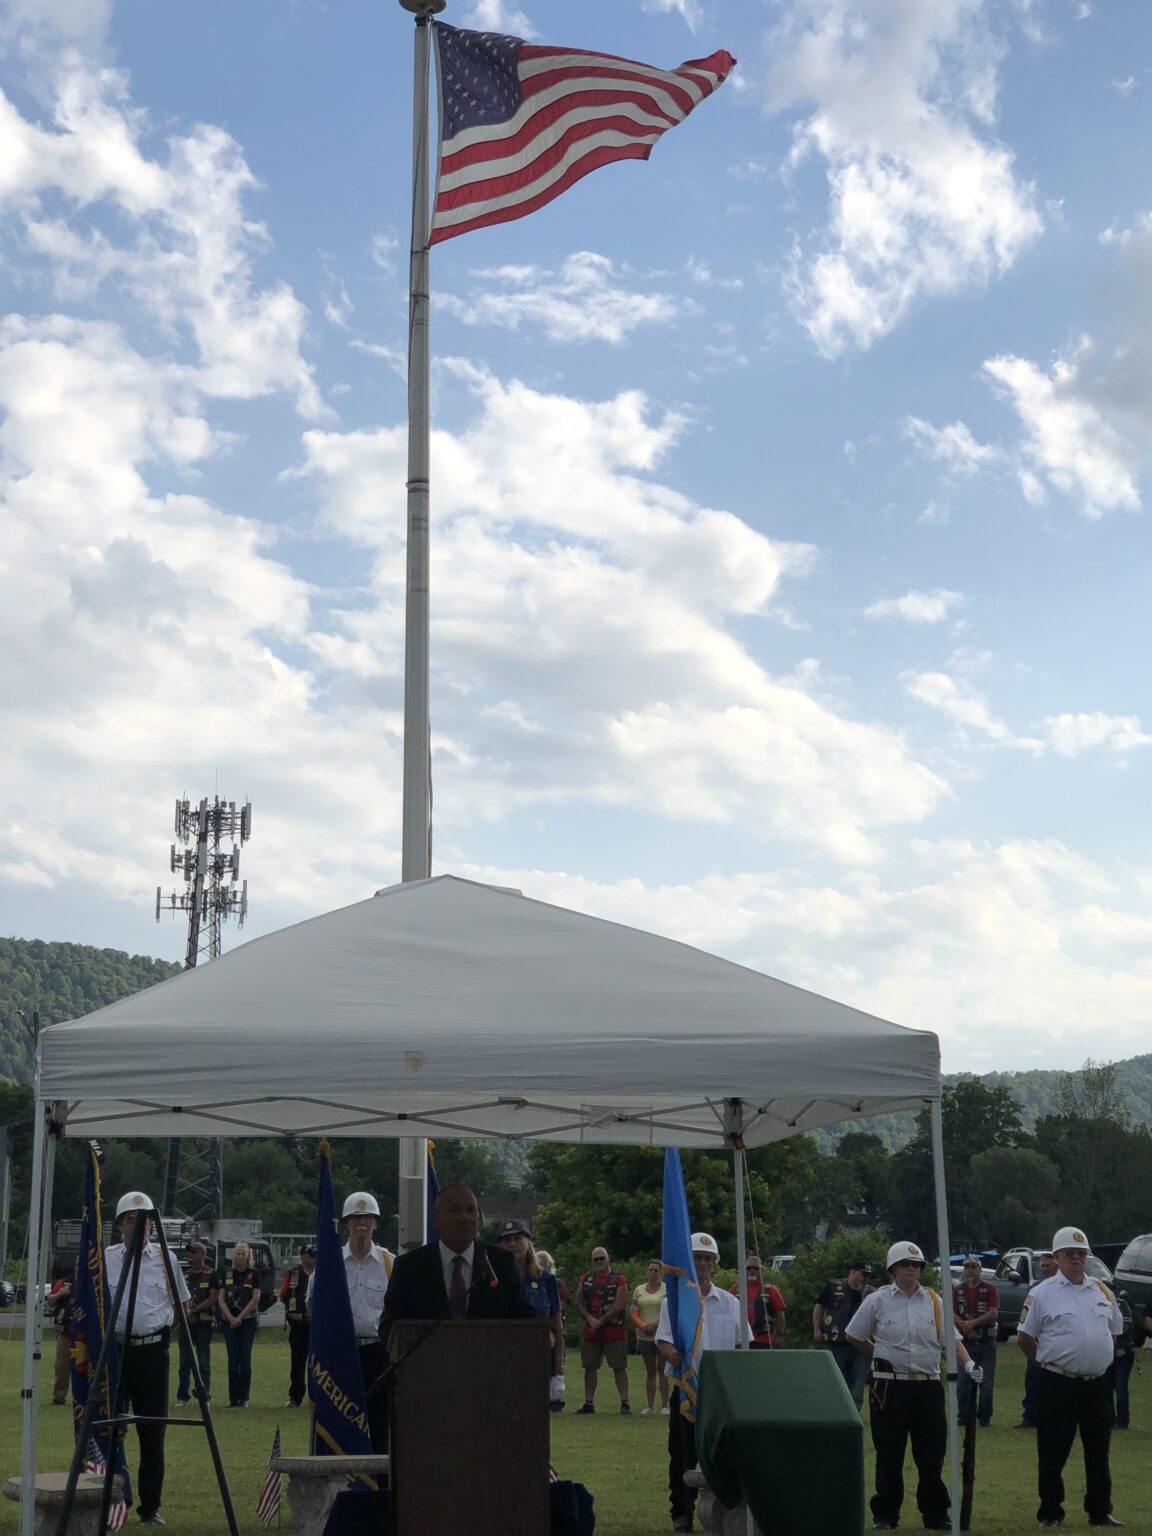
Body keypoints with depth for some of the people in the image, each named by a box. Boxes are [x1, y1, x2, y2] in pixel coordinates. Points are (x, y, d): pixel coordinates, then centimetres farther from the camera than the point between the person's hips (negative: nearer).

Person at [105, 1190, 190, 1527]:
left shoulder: (165, 1258, 5)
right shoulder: (105, 1259, 4)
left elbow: (181, 1304, 15)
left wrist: (164, 1329, 6)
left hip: (153, 1351, 0)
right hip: (115, 1350, 0)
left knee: (153, 1432, 4)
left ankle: (150, 1507, 14)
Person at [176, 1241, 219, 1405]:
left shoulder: (211, 1275, -1)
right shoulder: (185, 1276, 14)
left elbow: (213, 1299, -7)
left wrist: (194, 1310, -12)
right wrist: (187, 1312, -7)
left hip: (204, 1323, -5)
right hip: (187, 1323, 5)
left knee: (204, 1362, -3)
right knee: (184, 1361, 6)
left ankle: (205, 1396, 2)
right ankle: (182, 1396, 11)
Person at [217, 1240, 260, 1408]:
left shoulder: (253, 1274, 2)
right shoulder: (227, 1274, 9)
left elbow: (256, 1298, -4)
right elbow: (220, 1299, 5)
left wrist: (240, 1317, -10)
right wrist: (231, 1318, -8)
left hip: (248, 1320, -2)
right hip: (229, 1321, 2)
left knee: (245, 1359, -4)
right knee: (232, 1359, 1)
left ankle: (244, 1398, 0)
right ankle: (233, 1398, 5)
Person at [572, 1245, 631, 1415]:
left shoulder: (619, 1280, -2)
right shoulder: (585, 1279, 12)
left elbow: (619, 1306, -10)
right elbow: (577, 1302, 8)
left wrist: (601, 1322, -12)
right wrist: (590, 1318, -8)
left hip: (614, 1330, -4)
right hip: (590, 1331, 4)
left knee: (619, 1367, -4)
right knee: (590, 1367, 6)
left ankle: (625, 1402, -1)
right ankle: (588, 1403, 13)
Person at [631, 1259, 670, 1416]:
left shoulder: (667, 1290, 0)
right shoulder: (639, 1290, 11)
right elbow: (633, 1314, 7)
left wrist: (656, 1324, -16)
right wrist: (644, 1326, -11)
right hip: (645, 1337, 3)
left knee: (663, 1370, -3)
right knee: (650, 1371, 7)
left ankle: (664, 1406, 0)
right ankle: (650, 1406, 10)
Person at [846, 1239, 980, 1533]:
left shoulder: (935, 1302, 7)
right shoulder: (877, 1301, -1)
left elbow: (952, 1338, 6)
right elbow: (854, 1336, 9)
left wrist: (968, 1364, -10)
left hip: (928, 1387, 2)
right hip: (890, 1386, -2)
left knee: (932, 1455, 5)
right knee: (889, 1456, 4)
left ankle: (935, 1515, 16)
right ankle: (884, 1516, 14)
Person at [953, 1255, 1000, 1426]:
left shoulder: (990, 1289, 2)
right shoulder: (958, 1290, 11)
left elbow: (994, 1313, -8)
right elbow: (953, 1314, 3)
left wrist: (973, 1323, -16)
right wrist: (964, 1326, -16)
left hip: (986, 1341, -2)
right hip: (965, 1341, 2)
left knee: (986, 1382, -1)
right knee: (963, 1381, 1)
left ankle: (984, 1417, 7)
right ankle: (965, 1416, 9)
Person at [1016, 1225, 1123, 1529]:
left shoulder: (1102, 1291, 9)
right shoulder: (1043, 1293, -5)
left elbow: (1114, 1331, 21)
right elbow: (1025, 1336, 1)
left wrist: (1101, 1361, 14)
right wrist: (1047, 1362, 3)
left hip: (1097, 1384, 4)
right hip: (1058, 1385, -4)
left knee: (1098, 1452, 12)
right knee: (1052, 1455, 2)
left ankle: (1100, 1512, 23)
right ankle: (1050, 1513, 12)